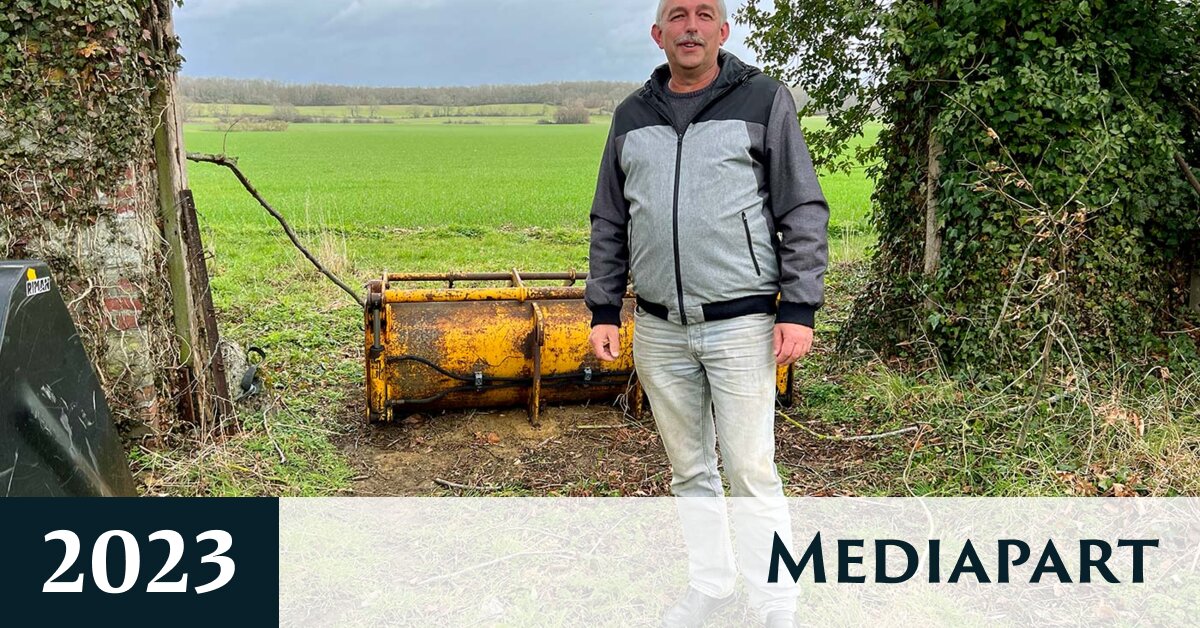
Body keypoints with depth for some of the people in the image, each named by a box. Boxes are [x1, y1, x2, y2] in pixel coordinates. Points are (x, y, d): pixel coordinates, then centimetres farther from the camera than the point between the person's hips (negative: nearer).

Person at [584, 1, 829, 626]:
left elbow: (803, 212, -2)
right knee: (689, 470, 13)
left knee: (750, 472, -2)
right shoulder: (632, 116, 12)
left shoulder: (764, 100, 1)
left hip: (741, 323, -4)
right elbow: (609, 223, 16)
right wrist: (603, 310, 10)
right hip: (659, 329, 4)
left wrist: (799, 309, -9)